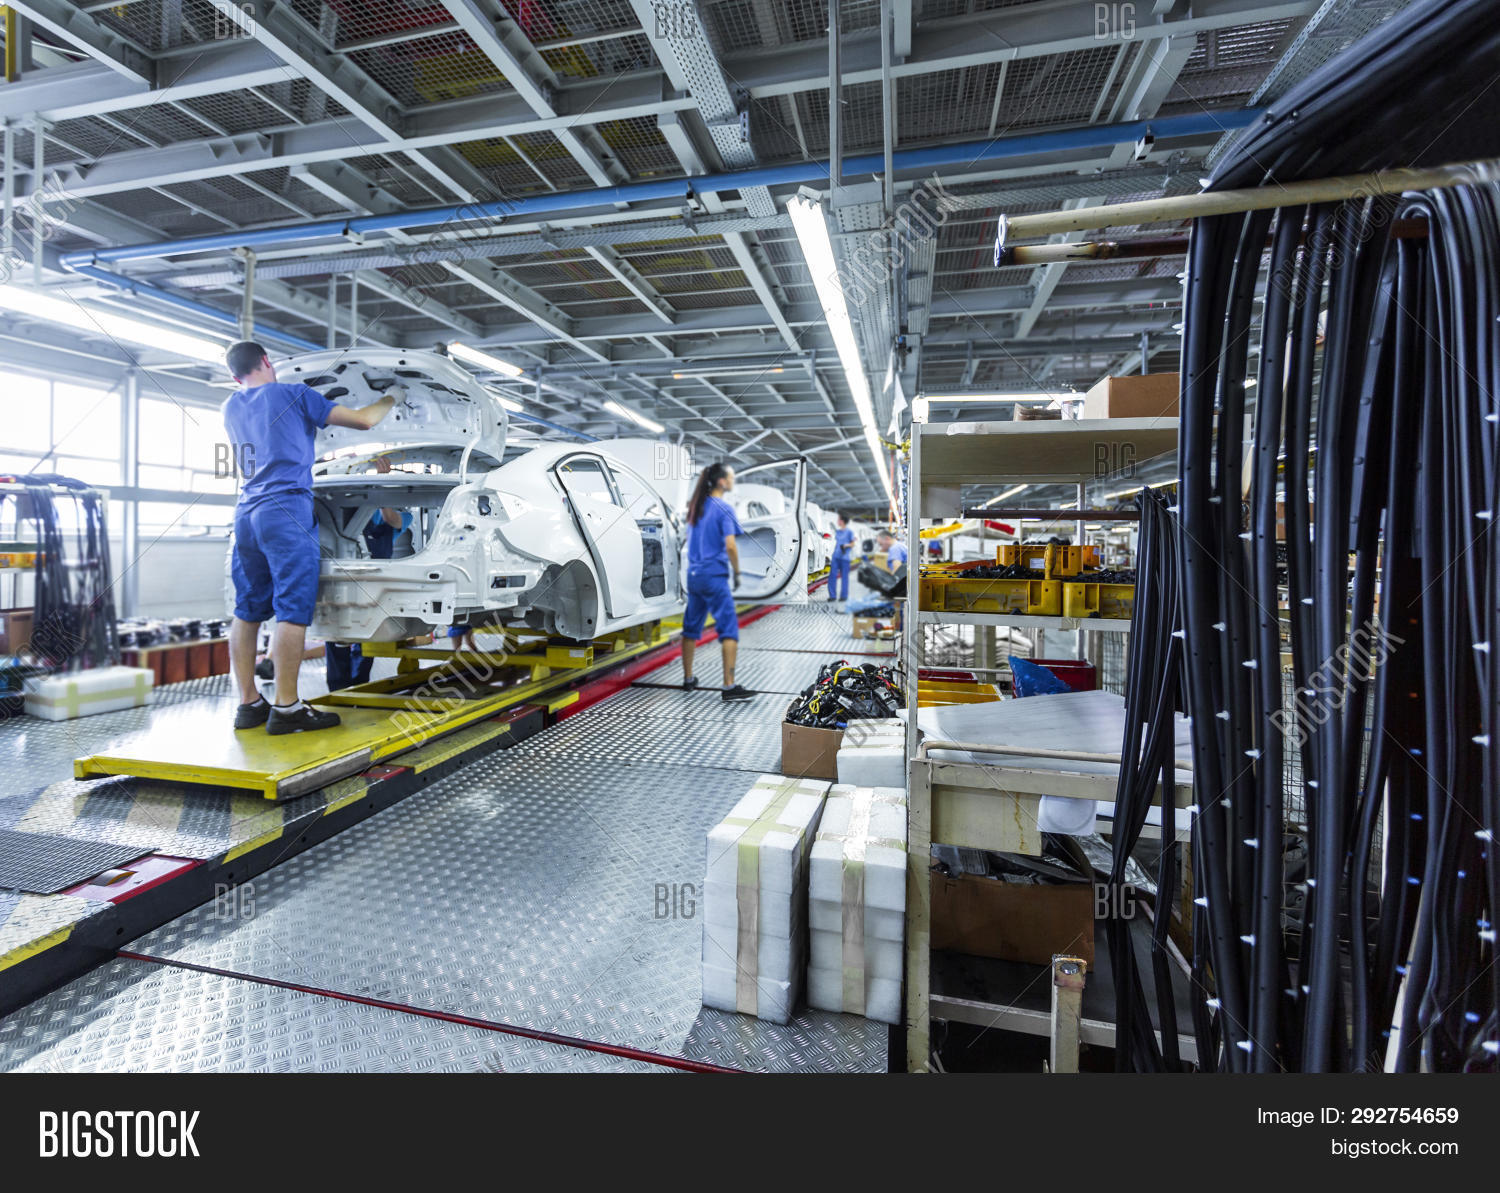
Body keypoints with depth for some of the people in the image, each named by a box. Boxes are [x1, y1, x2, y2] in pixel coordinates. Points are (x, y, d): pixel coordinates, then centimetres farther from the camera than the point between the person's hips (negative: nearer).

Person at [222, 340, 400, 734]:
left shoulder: (231, 407, 21)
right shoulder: (292, 393, 4)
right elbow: (363, 421, 2)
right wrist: (392, 396, 19)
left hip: (246, 513, 7)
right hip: (286, 509, -7)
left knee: (247, 611, 8)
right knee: (292, 610, -8)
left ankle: (249, 703, 11)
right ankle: (286, 708, -9)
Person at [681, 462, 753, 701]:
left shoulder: (696, 506, 12)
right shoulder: (724, 509, -10)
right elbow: (730, 546, -17)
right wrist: (737, 573, -6)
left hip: (694, 574, 8)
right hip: (715, 576, -8)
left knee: (691, 627, 15)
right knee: (729, 629, -6)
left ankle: (688, 679, 24)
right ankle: (729, 686, -9)